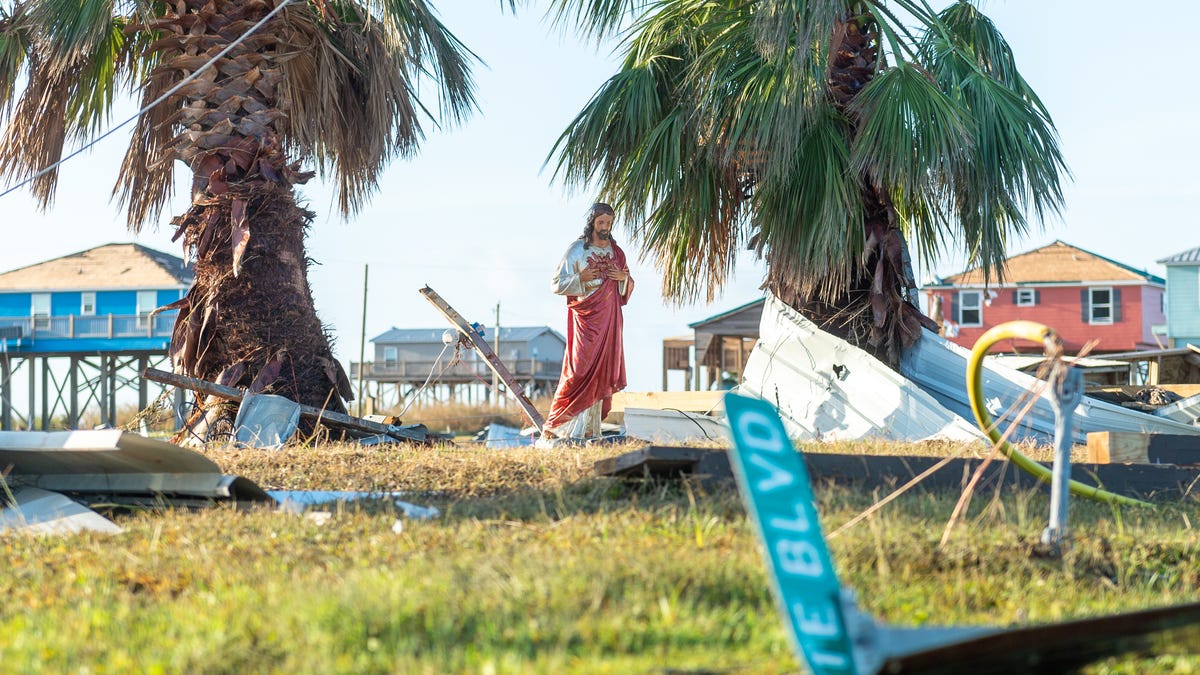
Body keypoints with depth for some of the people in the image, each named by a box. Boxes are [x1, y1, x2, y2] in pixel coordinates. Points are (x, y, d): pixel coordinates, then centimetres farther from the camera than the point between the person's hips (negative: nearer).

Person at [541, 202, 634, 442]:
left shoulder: (616, 252, 13)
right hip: (586, 317, -5)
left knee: (601, 370, 2)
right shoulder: (577, 250, -2)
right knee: (582, 368, -12)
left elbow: (629, 286, 20)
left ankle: (590, 429, 5)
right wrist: (580, 278, -18)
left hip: (609, 319, 5)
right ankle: (556, 425, -7)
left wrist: (623, 277, -2)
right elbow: (556, 284, -3)